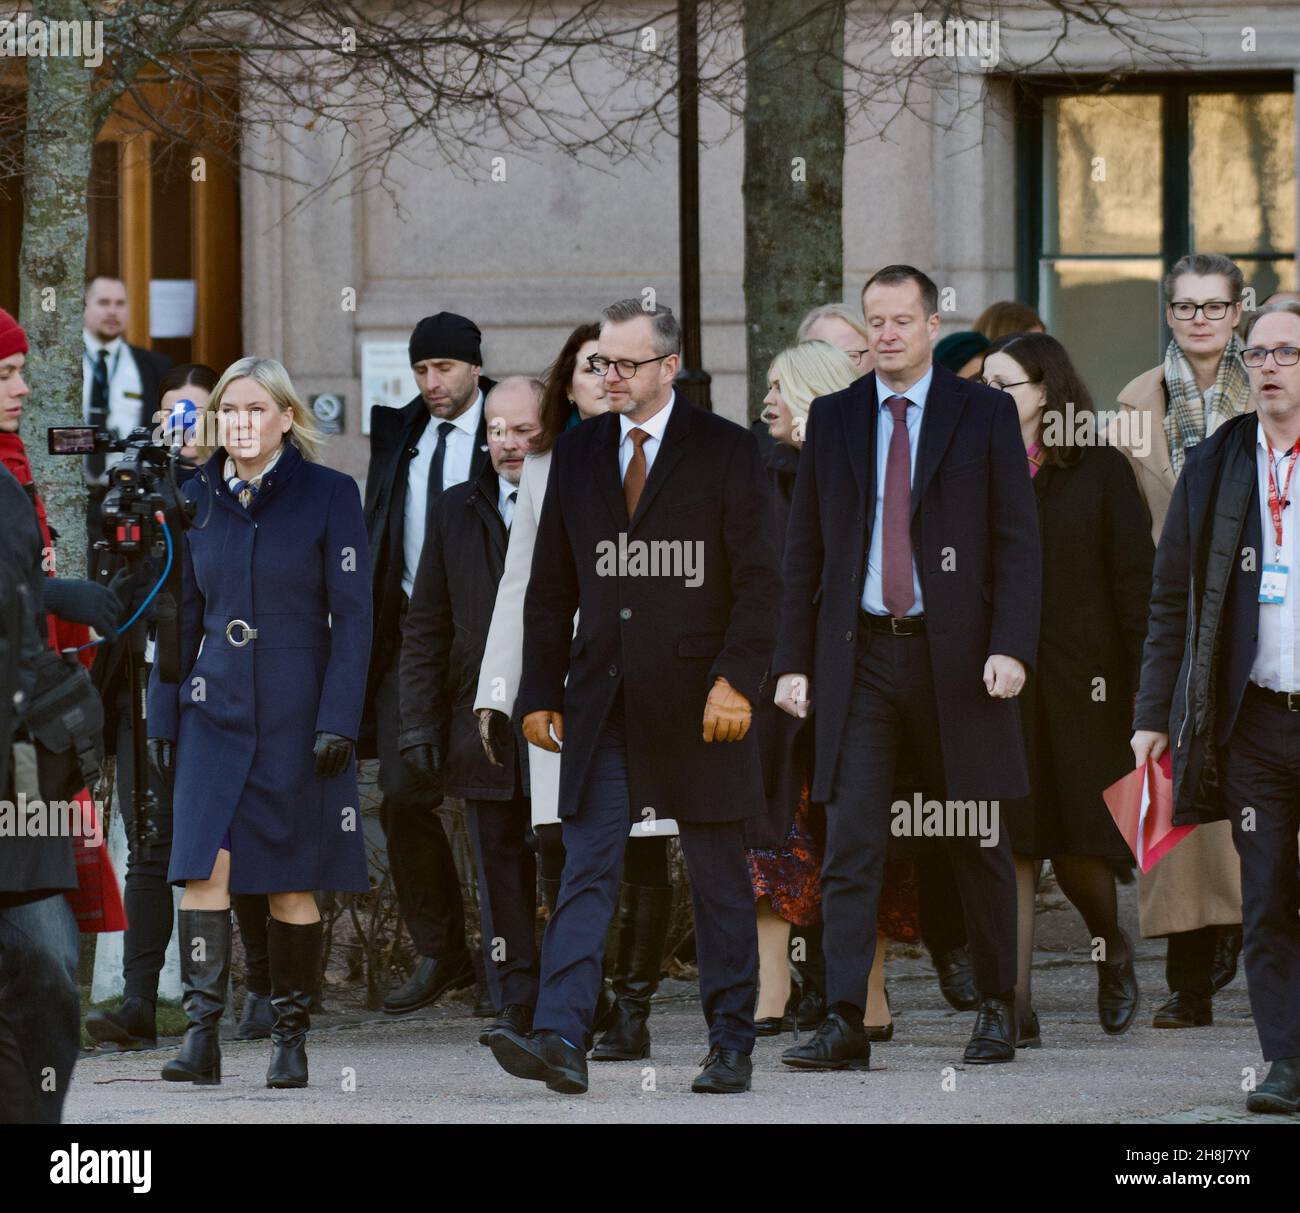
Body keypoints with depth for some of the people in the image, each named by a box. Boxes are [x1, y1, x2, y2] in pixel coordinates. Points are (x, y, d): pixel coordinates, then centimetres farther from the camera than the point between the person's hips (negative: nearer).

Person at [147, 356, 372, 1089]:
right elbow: (182, 614, 14)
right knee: (204, 865, -11)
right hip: (215, 707, 3)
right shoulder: (199, 498, 8)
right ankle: (202, 1036, -12)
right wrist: (163, 715, 10)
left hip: (297, 715, -3)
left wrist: (339, 721, -11)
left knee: (292, 883, 1)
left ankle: (292, 1040, 12)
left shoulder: (329, 495, -3)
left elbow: (352, 614, -5)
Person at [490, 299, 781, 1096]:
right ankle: (562, 1041, -15)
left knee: (720, 880, 5)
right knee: (587, 872, -7)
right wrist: (542, 690, 8)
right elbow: (552, 587, 14)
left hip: (698, 702, -3)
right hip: (604, 701, 3)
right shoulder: (578, 455, 11)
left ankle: (731, 1047, 13)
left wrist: (737, 680, -15)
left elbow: (759, 582, -5)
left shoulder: (727, 453, -1)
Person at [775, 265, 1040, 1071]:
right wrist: (793, 661, 4)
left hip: (956, 654, -2)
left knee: (979, 844, 7)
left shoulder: (985, 414, 1)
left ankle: (998, 1008, 21)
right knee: (851, 842, -7)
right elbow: (806, 549, 11)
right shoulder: (833, 420, 9)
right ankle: (846, 1026, -10)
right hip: (858, 656, 2)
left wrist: (1011, 647, -14)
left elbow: (1018, 540, -3)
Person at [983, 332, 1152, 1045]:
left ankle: (1113, 951, 31)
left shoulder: (1100, 472, 1)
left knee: (1078, 842, 1)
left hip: (1079, 683, -2)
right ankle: (1016, 1005, -3)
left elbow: (1135, 580, -1)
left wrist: (1144, 683, -7)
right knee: (1011, 847, -4)